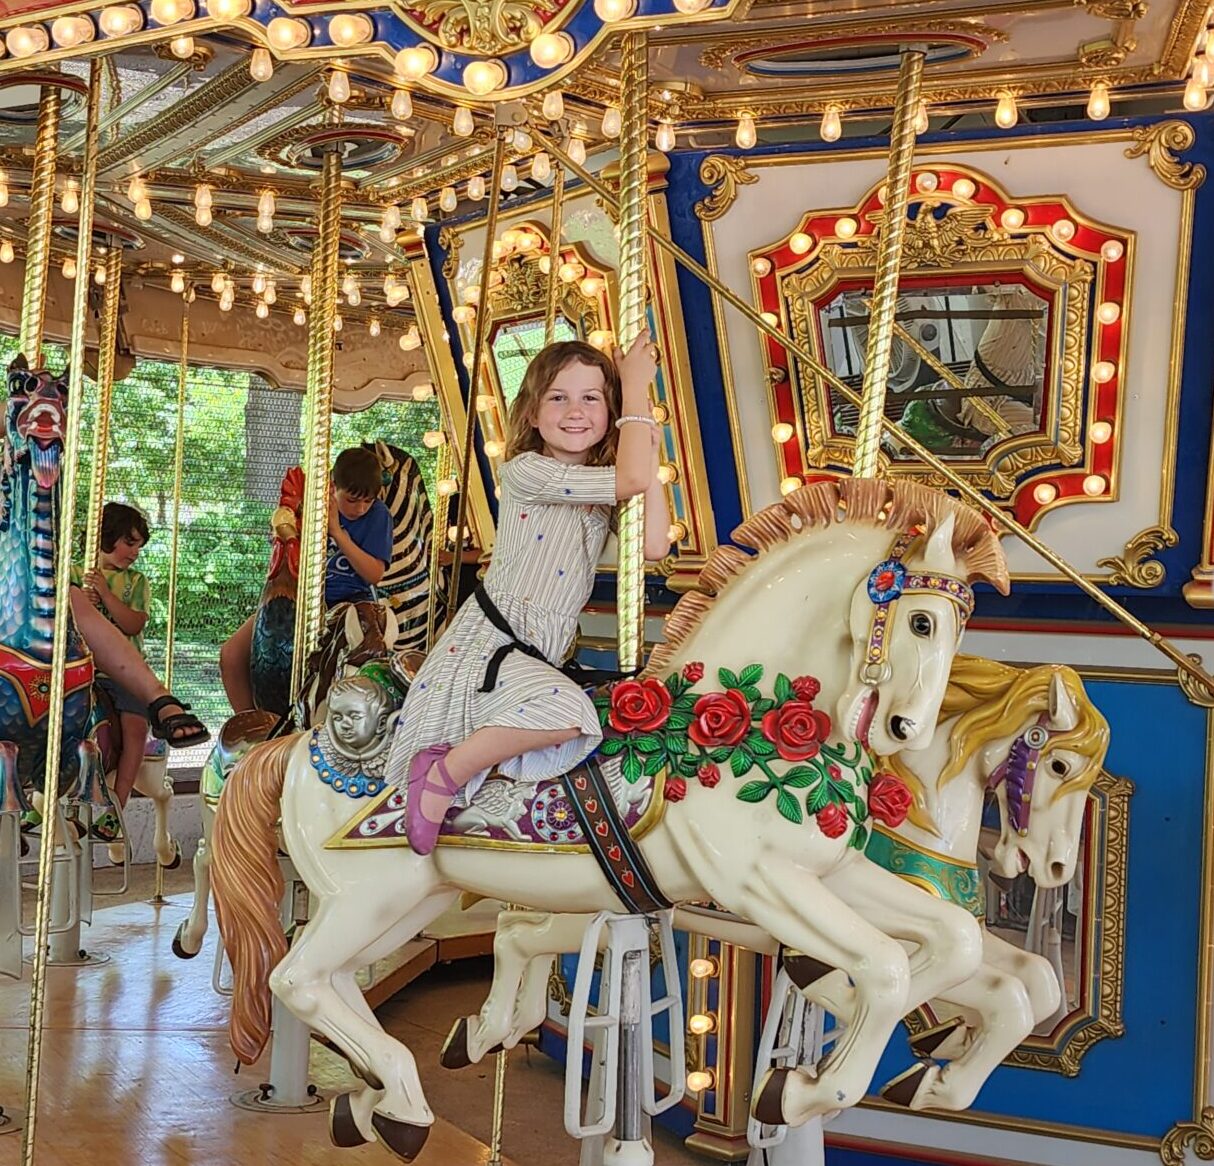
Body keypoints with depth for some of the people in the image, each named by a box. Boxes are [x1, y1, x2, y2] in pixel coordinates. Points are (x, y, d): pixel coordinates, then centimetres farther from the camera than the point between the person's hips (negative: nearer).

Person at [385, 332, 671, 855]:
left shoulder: (605, 493, 13)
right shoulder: (526, 471, -9)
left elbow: (654, 546, -5)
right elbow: (632, 478, -19)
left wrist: (648, 443, 0)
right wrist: (637, 384, -9)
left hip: (539, 658, 9)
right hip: (485, 644, -9)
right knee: (568, 712, -31)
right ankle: (446, 773, -14)